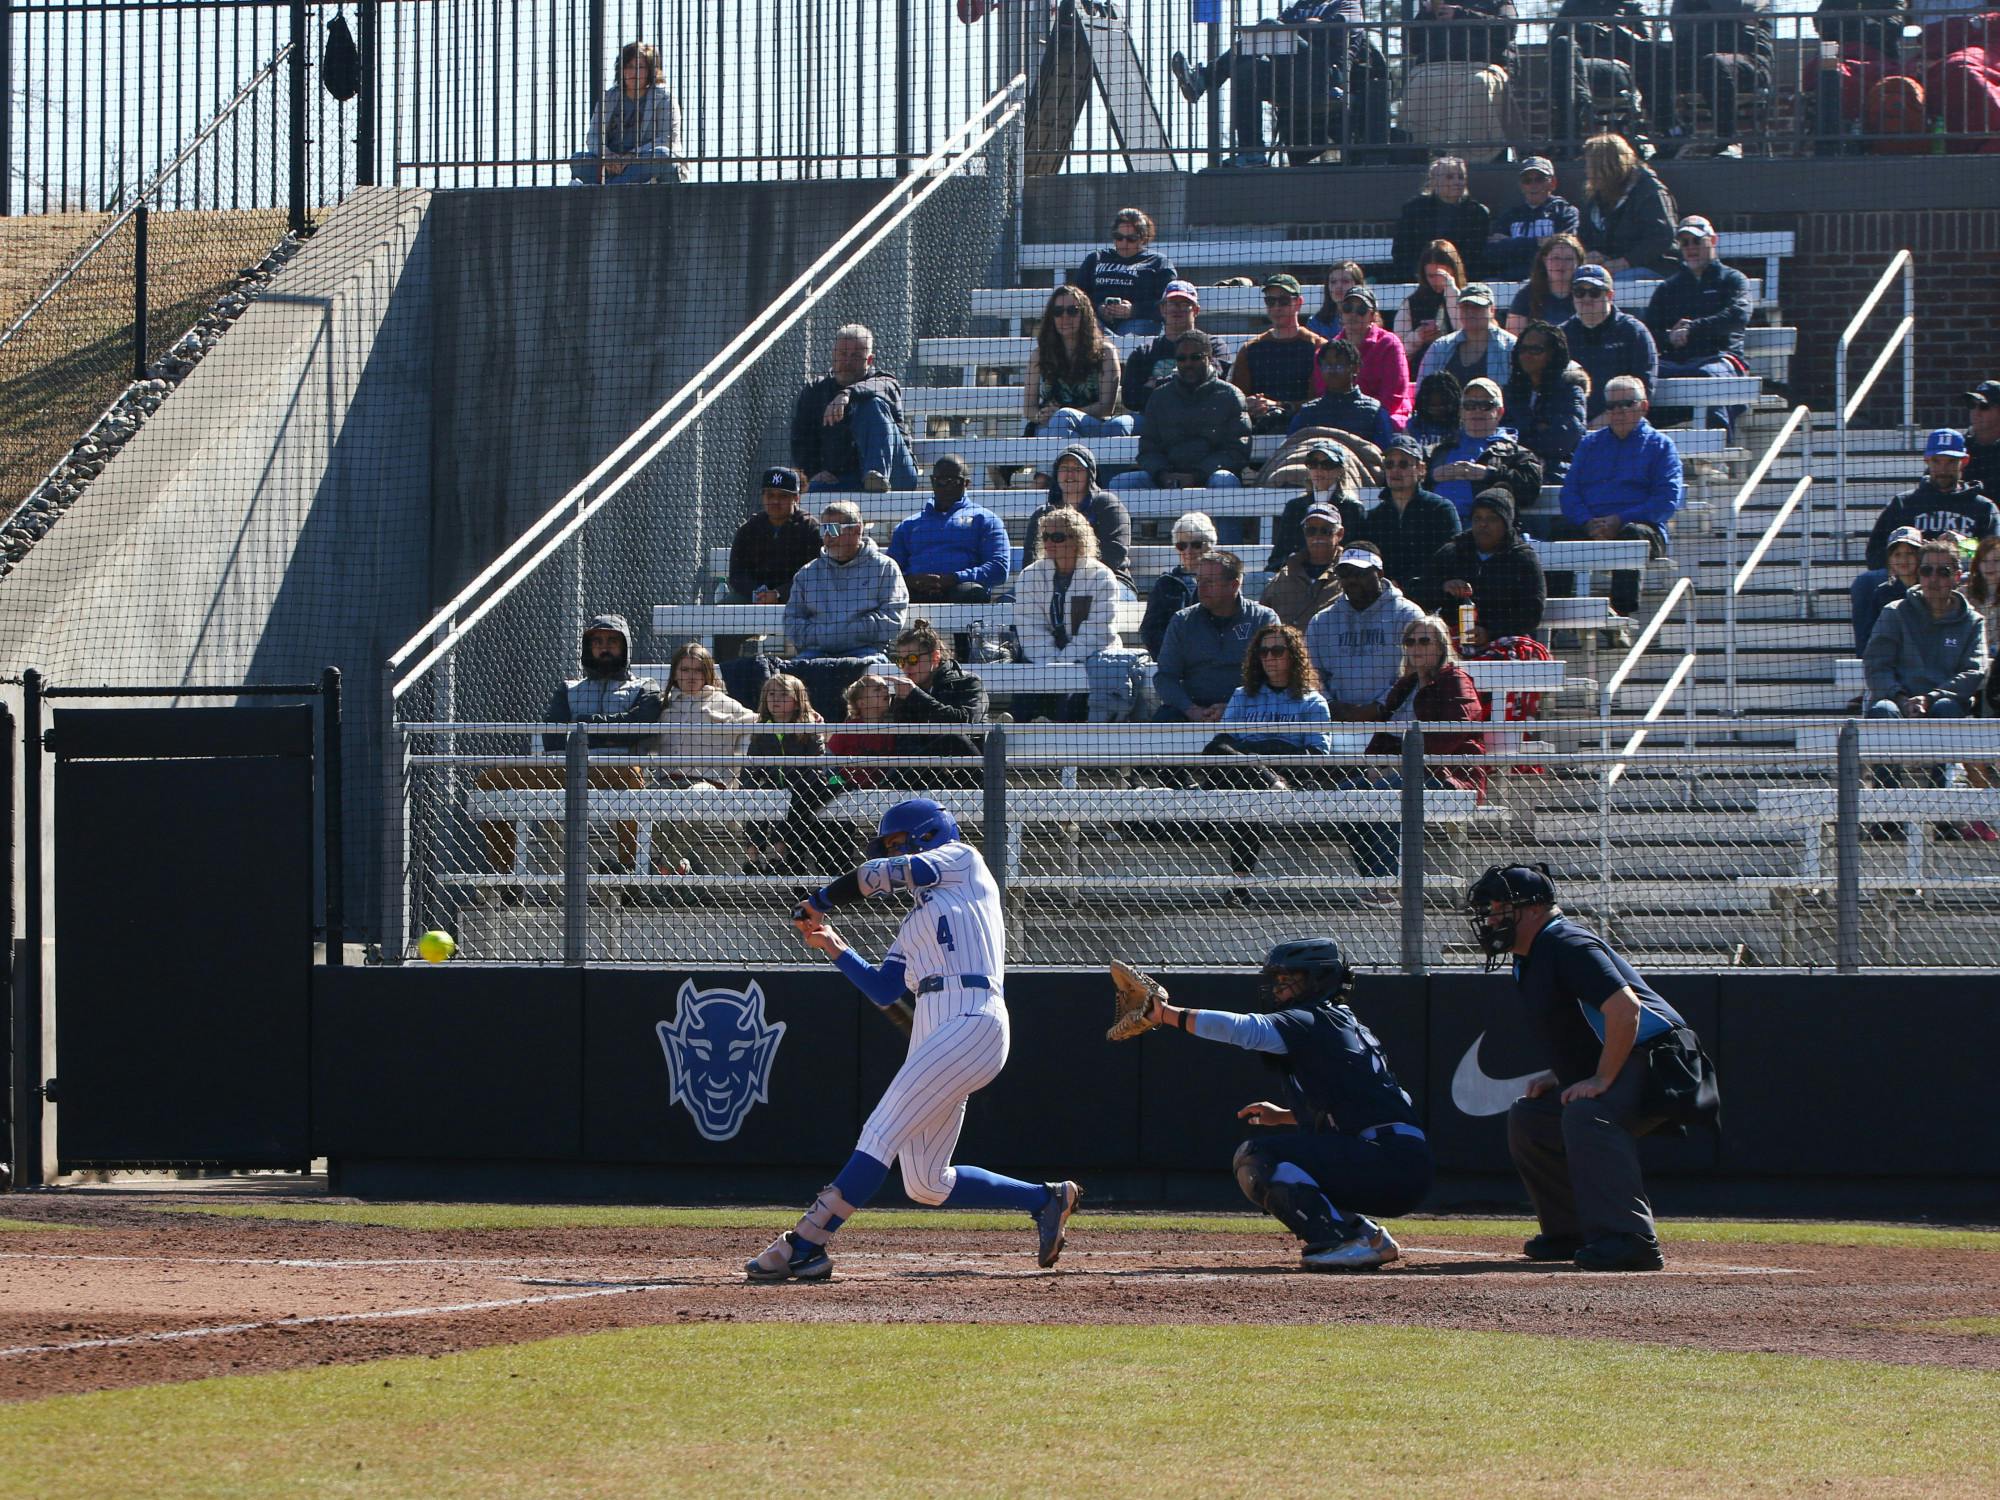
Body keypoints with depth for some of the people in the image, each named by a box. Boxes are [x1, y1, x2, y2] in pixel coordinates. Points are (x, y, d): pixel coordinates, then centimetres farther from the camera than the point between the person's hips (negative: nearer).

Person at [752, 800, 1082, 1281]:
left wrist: (820, 901, 8)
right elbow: (882, 989, 22)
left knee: (881, 1133, -17)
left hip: (972, 1023, -9)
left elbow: (885, 874, -3)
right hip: (933, 1034, 9)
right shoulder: (916, 923, 29)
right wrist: (833, 947, 15)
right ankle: (1046, 1199, 17)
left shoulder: (962, 861, 8)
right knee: (926, 1185, 6)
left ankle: (805, 1245, -22)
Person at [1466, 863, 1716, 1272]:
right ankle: (1570, 1234, 22)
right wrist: (1558, 1076, 12)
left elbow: (1624, 1008, -29)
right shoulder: (1528, 961, 15)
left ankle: (1629, 1238, -44)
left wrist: (1601, 1080, -27)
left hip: (1656, 1060, -11)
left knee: (1586, 1112, -36)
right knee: (1529, 1116, 18)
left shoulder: (1566, 946, -17)